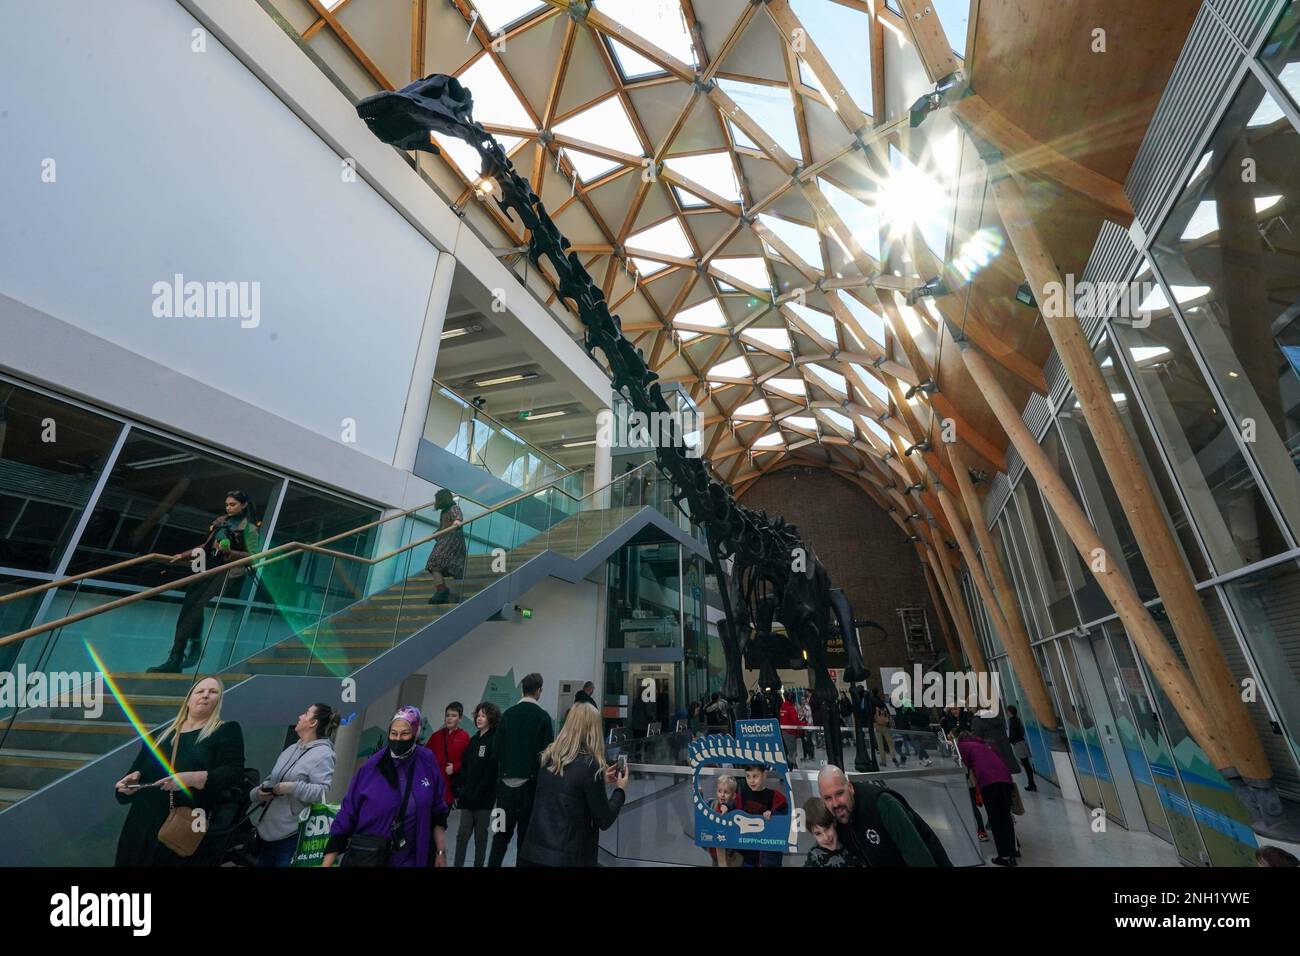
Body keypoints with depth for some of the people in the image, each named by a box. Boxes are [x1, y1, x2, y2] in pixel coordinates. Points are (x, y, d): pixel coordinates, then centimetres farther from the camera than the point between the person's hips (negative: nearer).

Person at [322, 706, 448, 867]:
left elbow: (437, 812, -1)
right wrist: (326, 863, -11)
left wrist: (441, 852, -1)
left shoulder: (427, 763, -9)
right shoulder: (371, 767, -12)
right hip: (368, 857, -1)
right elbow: (347, 814, -8)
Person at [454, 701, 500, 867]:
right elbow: (464, 767, 10)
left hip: (484, 797, -5)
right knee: (463, 833, 4)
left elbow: (491, 771, -13)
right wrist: (461, 790, 2)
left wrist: (477, 793, -14)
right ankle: (458, 864, 15)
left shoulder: (495, 740, -9)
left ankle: (478, 864, 21)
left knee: (480, 835, 7)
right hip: (467, 796, 5)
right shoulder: (474, 739, 10)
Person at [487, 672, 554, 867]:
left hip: (506, 781, 3)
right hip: (530, 782, -3)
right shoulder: (543, 717, -12)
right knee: (526, 832, 10)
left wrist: (505, 769, 11)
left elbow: (497, 748, 0)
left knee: (502, 831, 16)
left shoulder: (507, 714, -3)